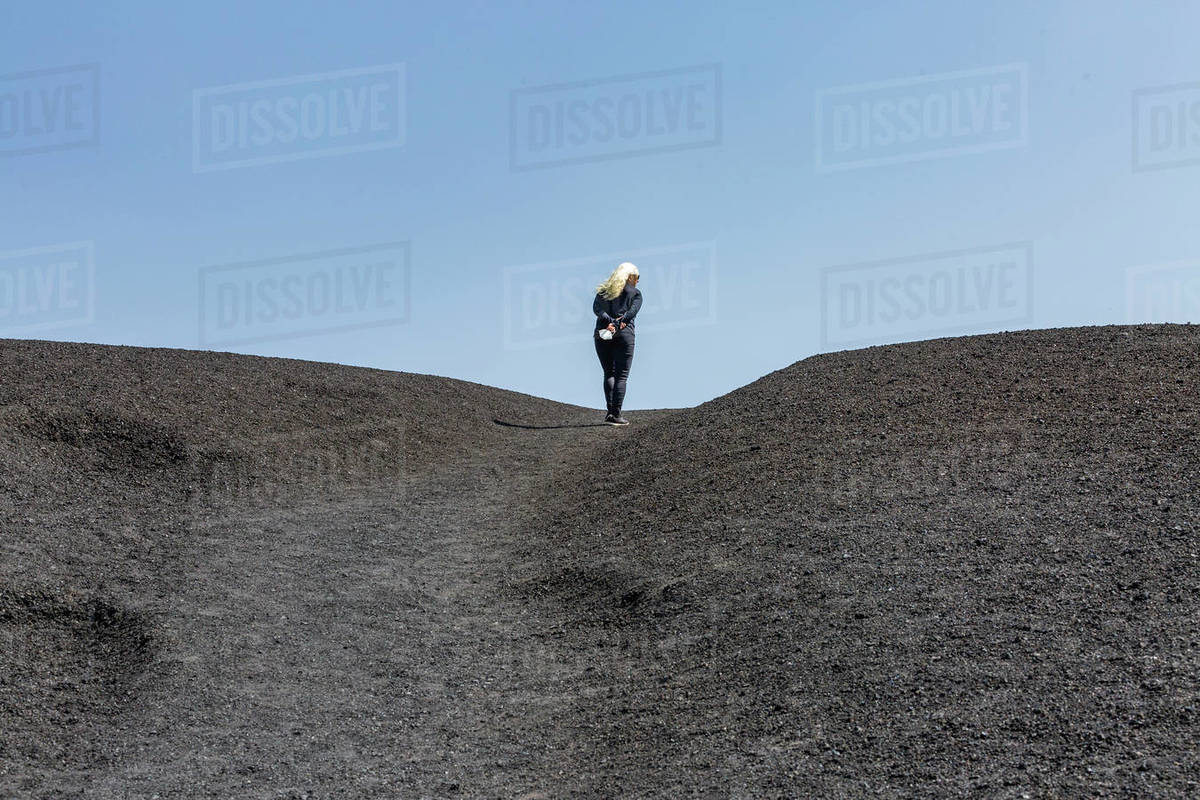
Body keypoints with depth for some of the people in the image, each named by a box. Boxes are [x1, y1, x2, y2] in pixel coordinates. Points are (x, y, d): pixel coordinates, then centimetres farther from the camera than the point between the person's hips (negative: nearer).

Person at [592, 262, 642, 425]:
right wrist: (619, 323, -16)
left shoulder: (603, 291, 18)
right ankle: (616, 414, -9)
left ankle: (610, 411, -1)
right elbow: (632, 311, -11)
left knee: (608, 373, 12)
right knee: (621, 375, -1)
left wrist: (609, 322, -12)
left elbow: (596, 308, -1)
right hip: (623, 335, -4)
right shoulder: (635, 293, 8)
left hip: (601, 335, 4)